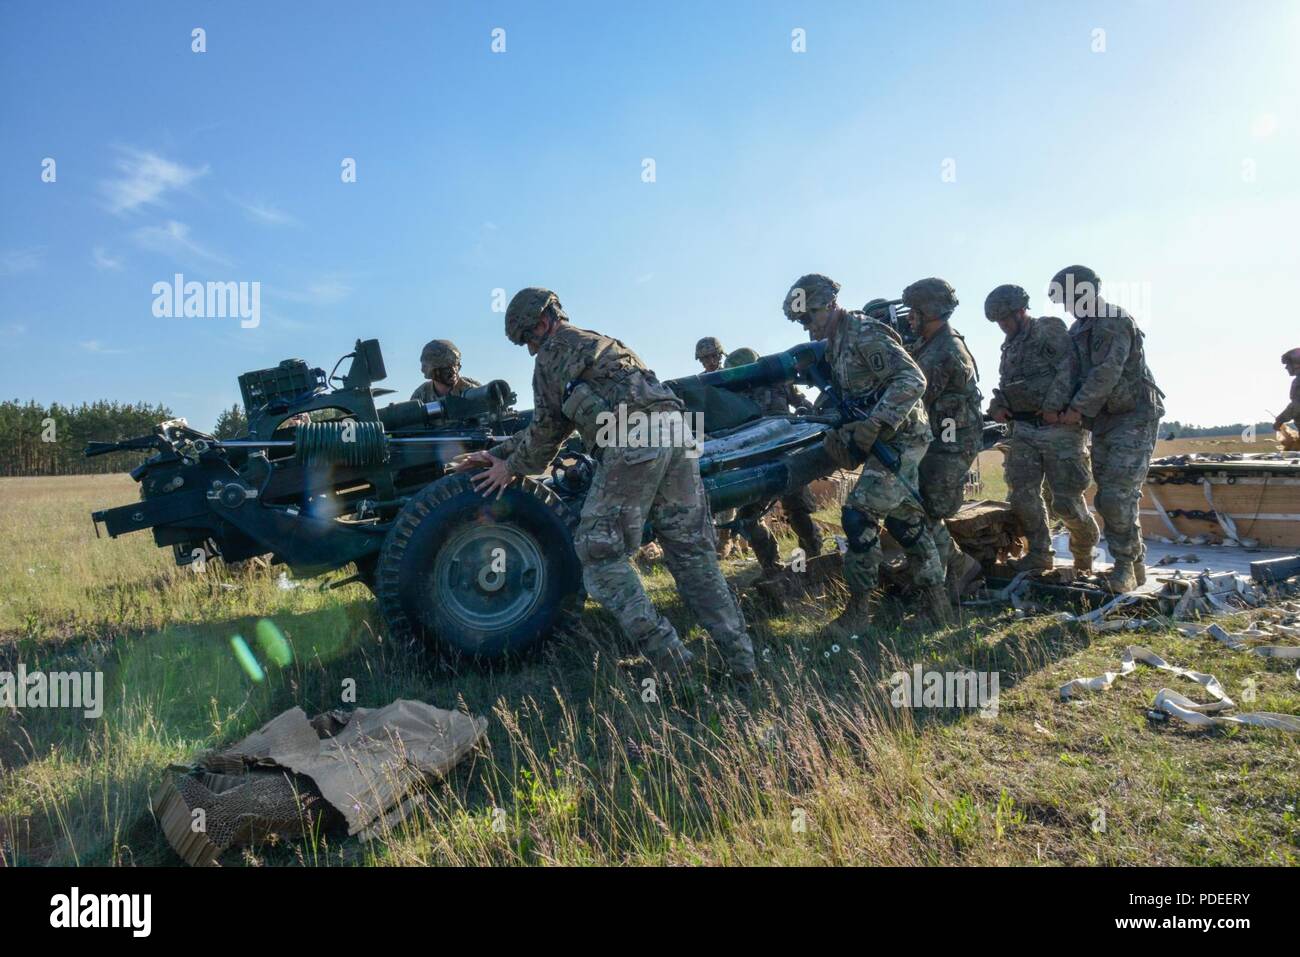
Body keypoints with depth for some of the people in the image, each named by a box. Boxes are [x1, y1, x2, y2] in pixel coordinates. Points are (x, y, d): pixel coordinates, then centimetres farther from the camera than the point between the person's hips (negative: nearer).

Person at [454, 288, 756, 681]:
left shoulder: (555, 351, 9)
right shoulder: (598, 343, 36)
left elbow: (546, 429, 10)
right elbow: (552, 424, 37)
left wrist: (512, 467, 25)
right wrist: (498, 452, 38)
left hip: (632, 442, -8)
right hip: (676, 433, 9)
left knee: (600, 552, 0)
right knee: (692, 552, 10)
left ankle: (667, 657, -6)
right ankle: (741, 659, 9)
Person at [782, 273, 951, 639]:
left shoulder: (864, 333, -16)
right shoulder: (835, 345, 13)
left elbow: (912, 380, -25)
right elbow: (847, 398, 18)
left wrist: (872, 426, -30)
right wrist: (838, 433, 1)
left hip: (901, 437, -10)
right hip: (885, 439, 10)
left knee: (859, 514, -13)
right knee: (904, 517, 16)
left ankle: (858, 611, -2)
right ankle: (935, 598, 28)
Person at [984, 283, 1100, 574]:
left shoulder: (1050, 330, -1)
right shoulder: (1009, 348, 20)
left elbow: (1069, 367, -13)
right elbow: (1005, 386, 23)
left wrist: (1053, 405, -23)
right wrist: (997, 407, 2)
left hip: (1058, 427, -6)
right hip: (1024, 429, 6)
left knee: (1066, 500, -5)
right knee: (1022, 495, -1)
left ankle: (1085, 546, 20)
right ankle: (1039, 554, 12)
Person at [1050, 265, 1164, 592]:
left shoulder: (1115, 322, -14)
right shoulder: (1080, 329, 14)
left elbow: (1106, 372, -22)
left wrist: (1078, 408, -19)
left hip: (1134, 418, -9)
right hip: (1104, 421, 9)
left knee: (1118, 497, -14)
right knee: (1108, 498, 7)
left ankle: (1125, 568, -4)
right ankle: (1134, 564, 17)